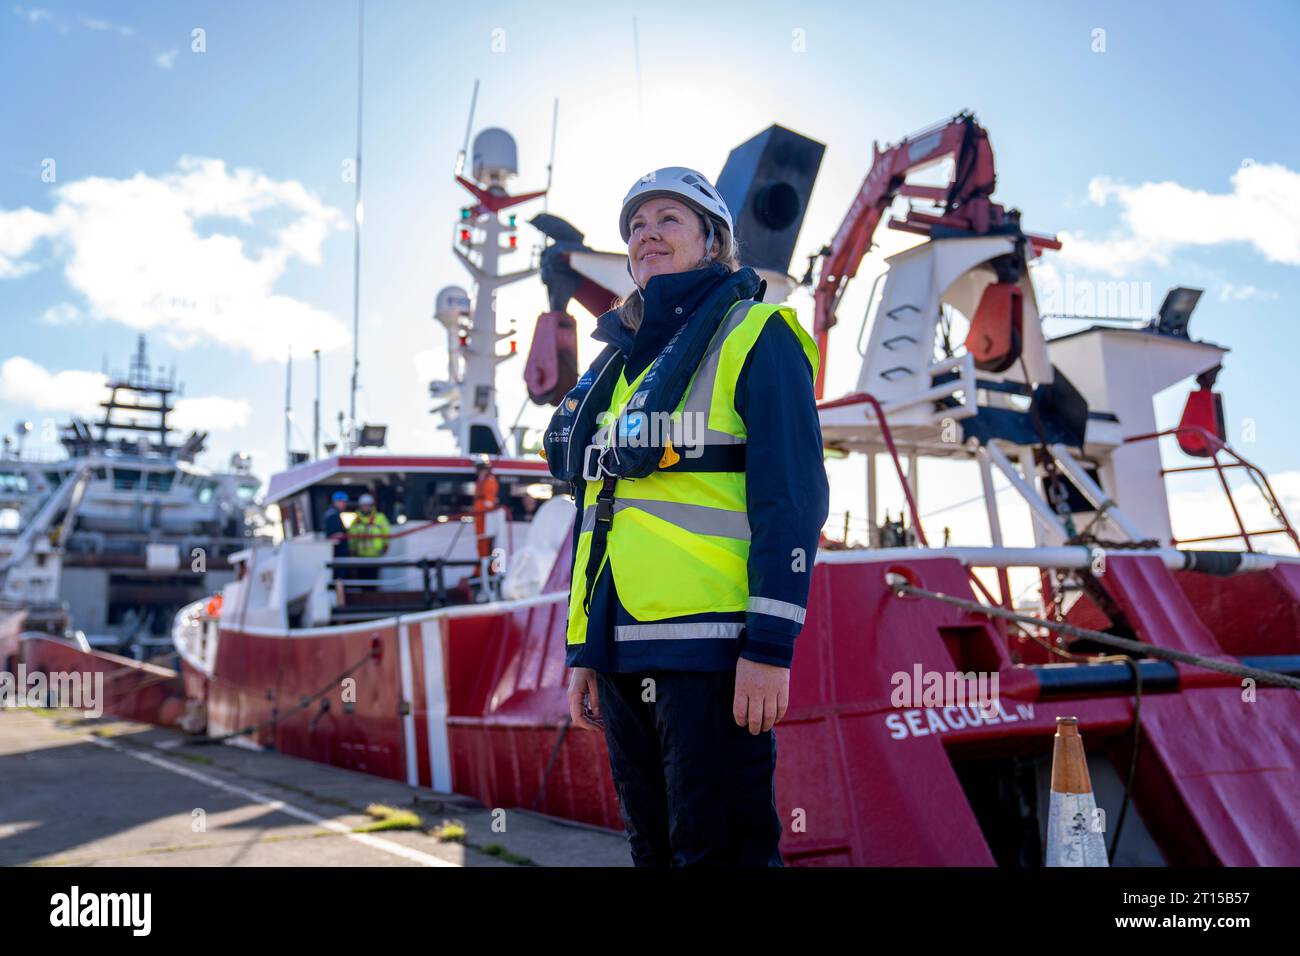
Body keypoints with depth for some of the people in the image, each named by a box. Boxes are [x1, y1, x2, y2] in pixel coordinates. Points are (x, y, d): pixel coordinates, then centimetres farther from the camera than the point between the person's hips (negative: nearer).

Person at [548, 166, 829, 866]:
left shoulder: (755, 336, 0)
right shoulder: (619, 362, 21)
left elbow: (792, 495, -9)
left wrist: (771, 645, -17)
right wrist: (583, 651, 17)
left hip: (711, 648, -7)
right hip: (624, 652, 7)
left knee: (721, 851, -4)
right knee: (655, 852, 15)